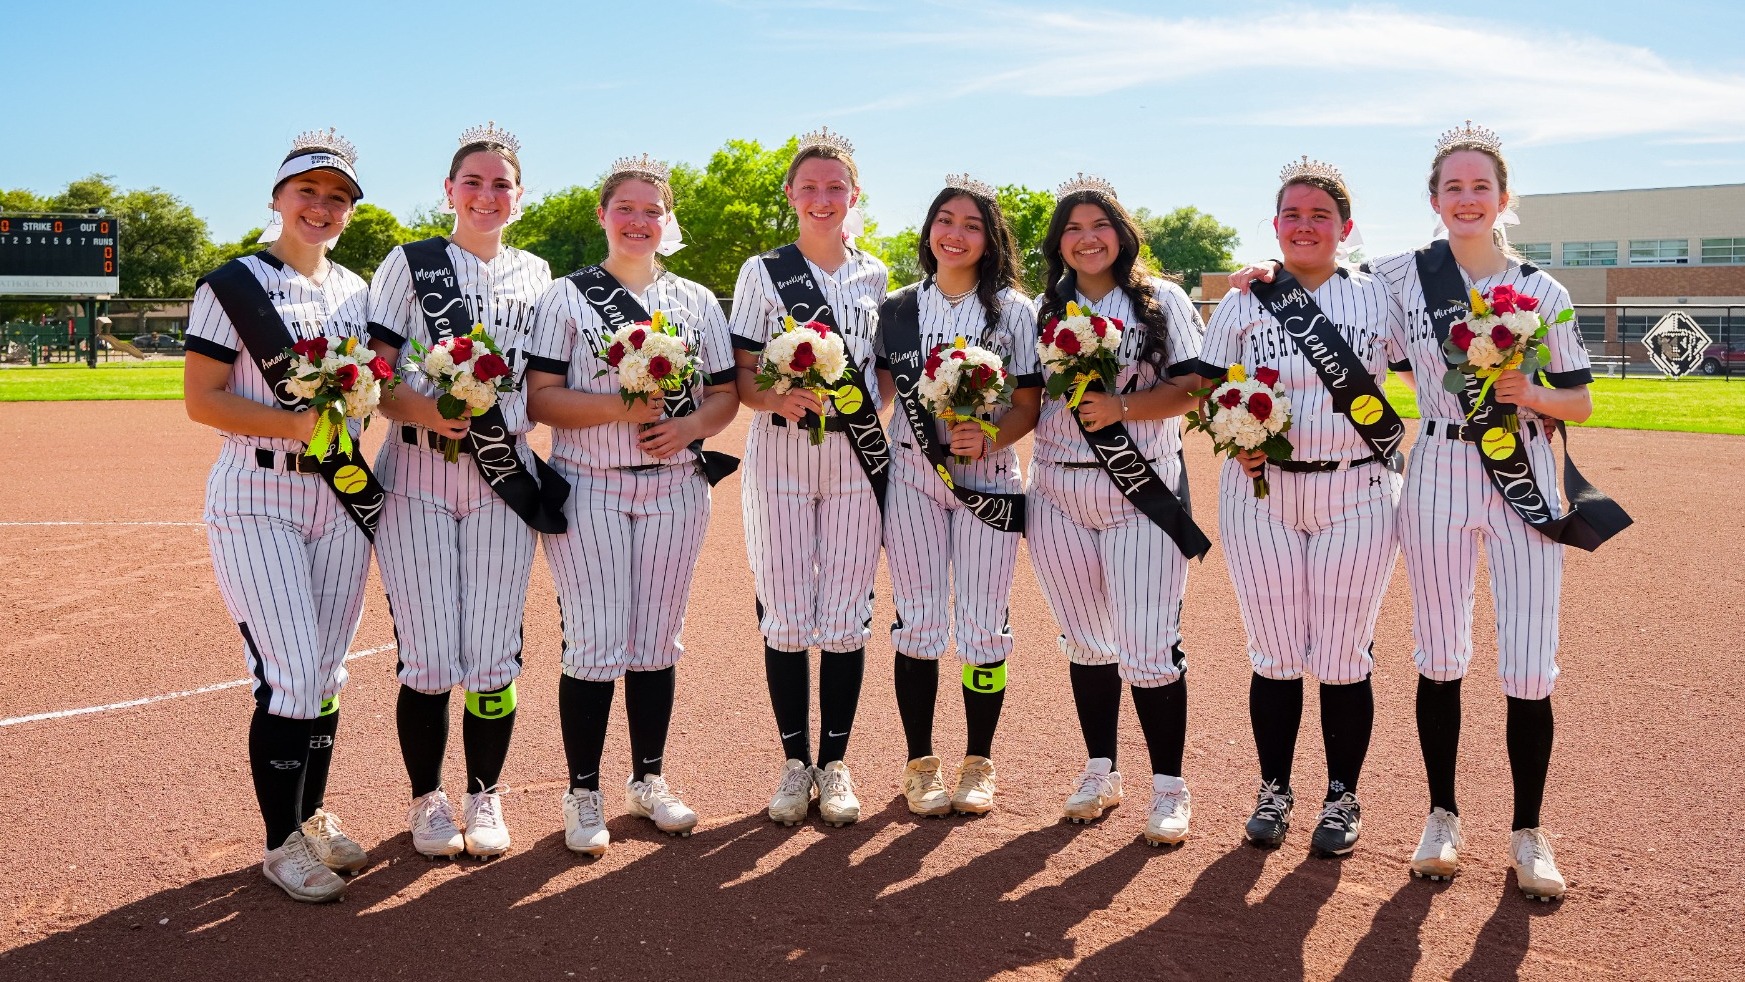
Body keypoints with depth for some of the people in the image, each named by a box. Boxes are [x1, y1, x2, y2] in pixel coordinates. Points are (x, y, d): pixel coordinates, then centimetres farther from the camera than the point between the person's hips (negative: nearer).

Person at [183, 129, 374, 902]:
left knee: (327, 672, 11)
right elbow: (201, 400, -10)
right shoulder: (232, 285, -5)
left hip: (341, 496, 6)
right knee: (291, 676, -7)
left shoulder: (355, 291, 12)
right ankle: (281, 842, 10)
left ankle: (311, 816, 27)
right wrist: (296, 423, -22)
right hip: (255, 497, -5)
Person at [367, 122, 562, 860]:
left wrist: (516, 422, -1)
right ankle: (427, 799, 19)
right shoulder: (411, 263, 5)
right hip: (417, 475, -2)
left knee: (493, 654, 1)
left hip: (502, 479, 2)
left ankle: (485, 798, 20)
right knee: (428, 655, -2)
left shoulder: (535, 275, 14)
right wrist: (421, 410, -20)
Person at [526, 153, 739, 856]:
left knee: (657, 641, 10)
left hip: (674, 489, 3)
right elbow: (541, 398, -6)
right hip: (588, 489, -3)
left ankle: (649, 781, 25)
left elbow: (725, 394, 9)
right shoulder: (566, 296, 2)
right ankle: (583, 796, 11)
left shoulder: (698, 301, 11)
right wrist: (620, 409, -20)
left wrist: (688, 426, -11)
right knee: (595, 645, -4)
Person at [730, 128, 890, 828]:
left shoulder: (875, 276, 10)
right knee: (786, 617, 0)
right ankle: (795, 762, 15)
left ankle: (834, 763, 15)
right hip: (779, 454, -1)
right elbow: (741, 375, -1)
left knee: (846, 618, 1)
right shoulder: (761, 272, 4)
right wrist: (777, 397, -20)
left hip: (856, 457, 1)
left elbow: (889, 369, 15)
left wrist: (867, 402, -4)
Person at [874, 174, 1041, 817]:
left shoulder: (1014, 310, 3)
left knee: (982, 623, 2)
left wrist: (989, 438, -18)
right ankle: (920, 764, 17)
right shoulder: (897, 308, 8)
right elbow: (877, 390, 13)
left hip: (987, 476, -1)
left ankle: (978, 765, 17)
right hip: (911, 474, 1)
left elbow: (1028, 403, -1)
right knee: (918, 620, 3)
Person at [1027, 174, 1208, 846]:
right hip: (1060, 493, 4)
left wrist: (1122, 406, -20)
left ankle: (1169, 788, 7)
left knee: (1148, 642, -6)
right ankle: (1101, 772, 25)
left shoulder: (1161, 299, 3)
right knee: (1086, 640, 12)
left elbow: (1191, 387, -5)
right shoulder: (1047, 309, 12)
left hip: (1142, 492, -3)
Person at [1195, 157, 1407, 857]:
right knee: (1276, 655, 6)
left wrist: (1403, 441, -6)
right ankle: (1273, 791, 23)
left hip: (1356, 495, 0)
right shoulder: (1244, 303, 6)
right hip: (1262, 493, 1)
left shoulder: (1379, 297, 5)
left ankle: (1342, 797, 22)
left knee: (1342, 656, 4)